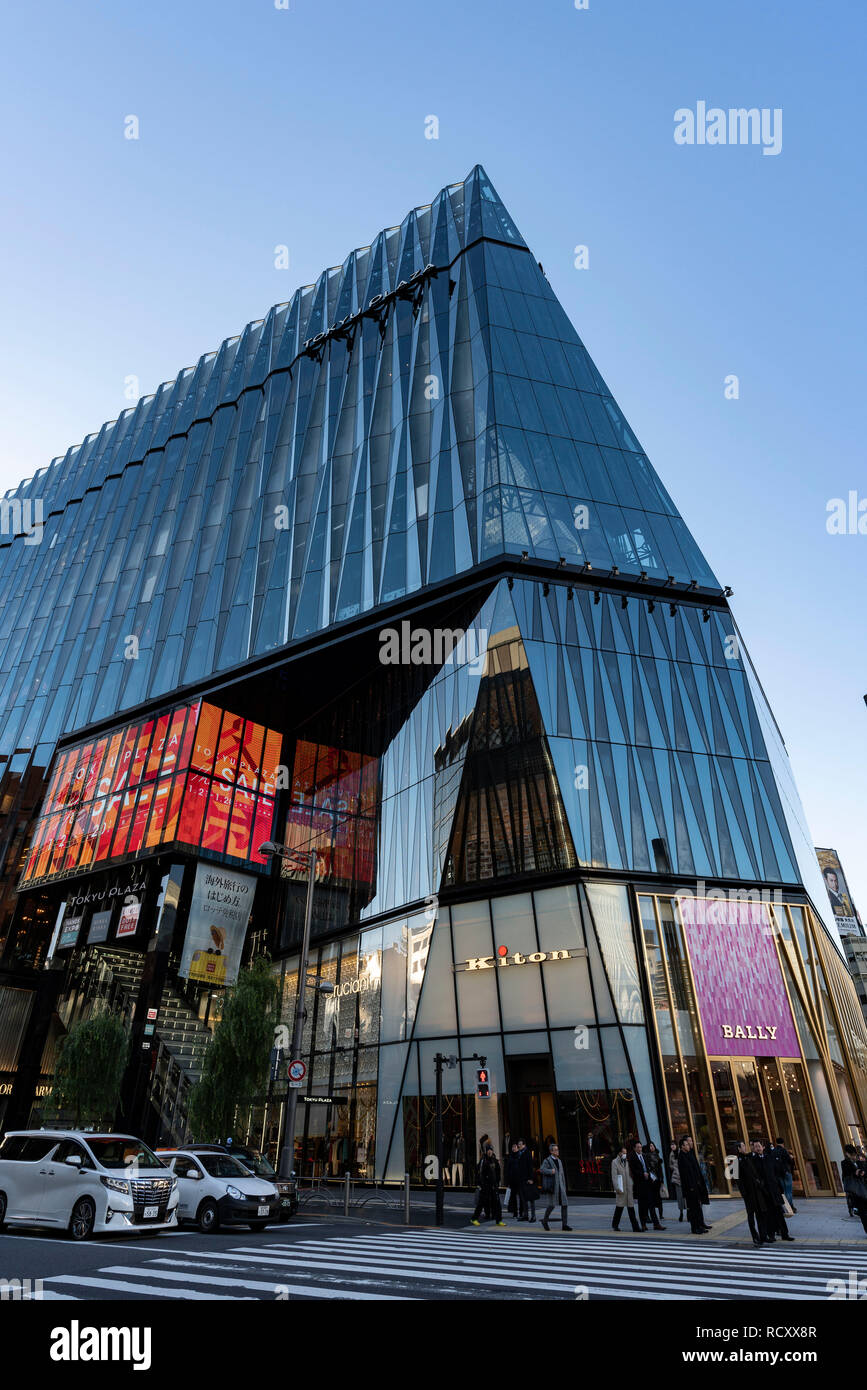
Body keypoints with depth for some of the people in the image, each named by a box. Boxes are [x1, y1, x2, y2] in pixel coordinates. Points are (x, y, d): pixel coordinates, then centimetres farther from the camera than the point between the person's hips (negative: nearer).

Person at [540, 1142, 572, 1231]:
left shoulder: (559, 1161, 16)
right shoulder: (547, 1161, -5)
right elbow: (543, 1169, -23)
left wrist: (564, 1187, 17)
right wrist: (551, 1171, -40)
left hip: (560, 1186, 6)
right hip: (551, 1186, -6)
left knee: (565, 1204, -4)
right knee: (552, 1205, -3)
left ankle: (564, 1225, 1)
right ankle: (545, 1220, 19)